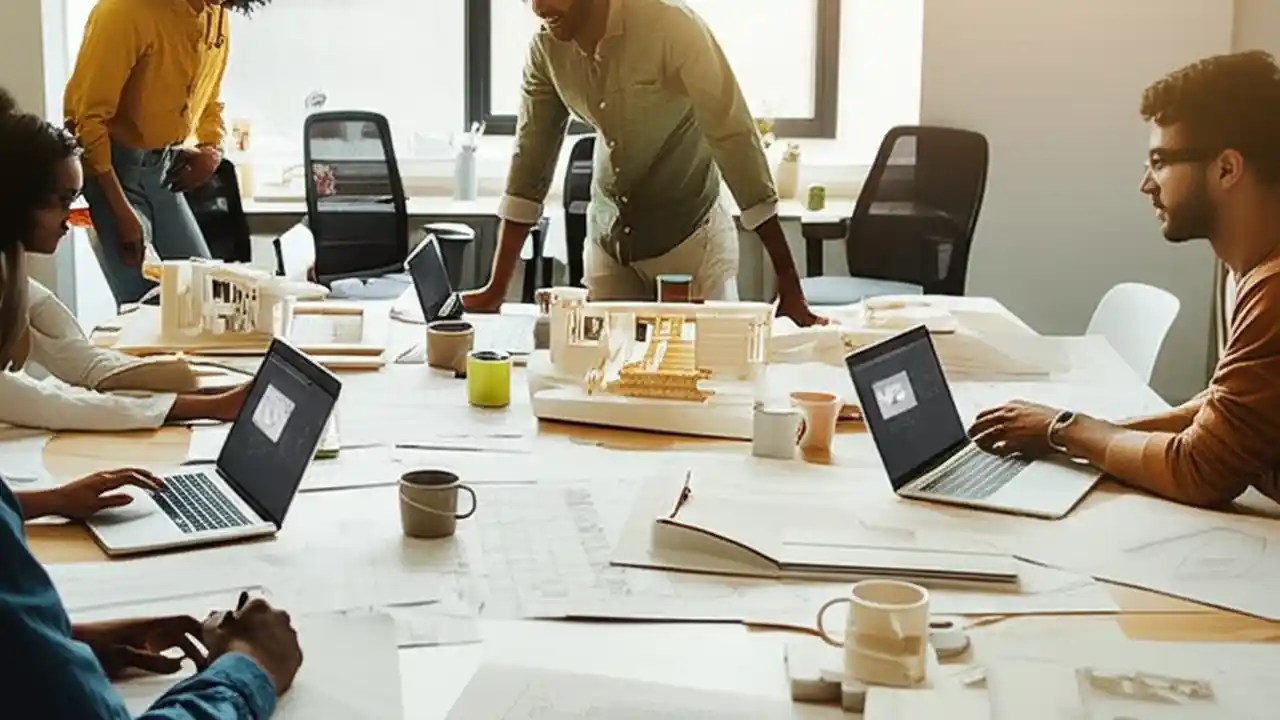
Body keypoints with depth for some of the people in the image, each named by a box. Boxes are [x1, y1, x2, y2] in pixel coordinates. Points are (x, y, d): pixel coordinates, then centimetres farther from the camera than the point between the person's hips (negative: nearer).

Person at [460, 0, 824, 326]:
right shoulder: (546, 46, -9)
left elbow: (735, 140, -26)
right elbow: (531, 155, -1)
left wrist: (790, 286, -28)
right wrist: (497, 288, -3)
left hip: (689, 235, -4)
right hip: (607, 237, 4)